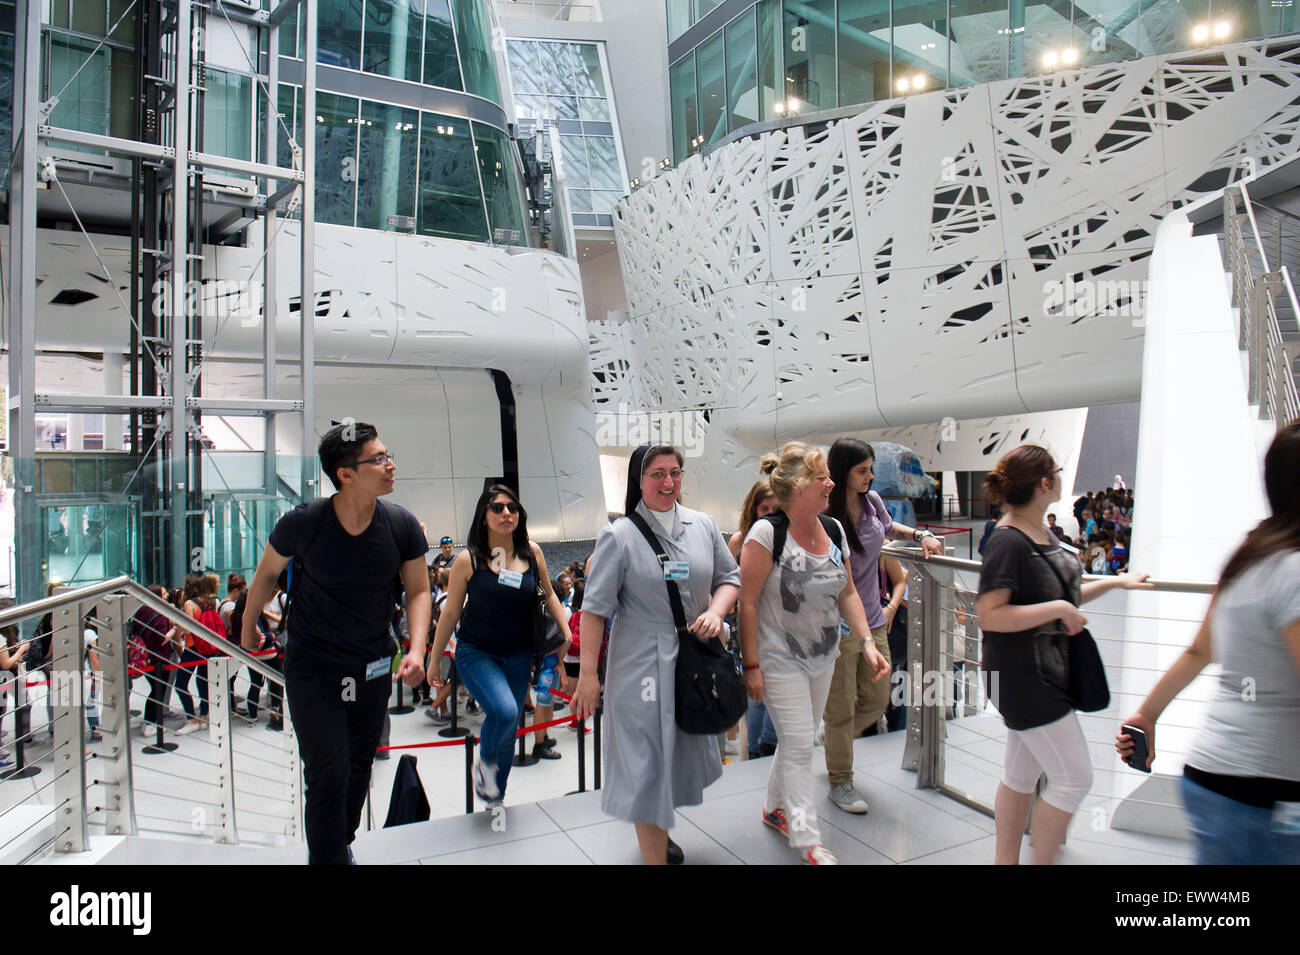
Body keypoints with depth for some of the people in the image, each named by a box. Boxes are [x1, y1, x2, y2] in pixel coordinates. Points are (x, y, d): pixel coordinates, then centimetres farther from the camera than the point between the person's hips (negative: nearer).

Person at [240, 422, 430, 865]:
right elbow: (266, 574, 1)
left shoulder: (402, 525, -13)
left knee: (359, 767, 19)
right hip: (311, 667, -3)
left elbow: (418, 590, -2)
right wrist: (248, 626, 16)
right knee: (328, 775, -5)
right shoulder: (303, 522, -19)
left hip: (374, 669, 3)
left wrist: (417, 649, -17)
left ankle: (342, 843, 43)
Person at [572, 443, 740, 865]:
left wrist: (715, 612, -8)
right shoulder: (619, 536, -9)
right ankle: (653, 853, 12)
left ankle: (660, 830, 43)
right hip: (641, 663, -5)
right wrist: (588, 672, -11)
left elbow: (729, 577, 13)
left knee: (685, 753, 18)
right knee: (647, 758, -2)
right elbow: (594, 608, -9)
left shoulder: (703, 526, 4)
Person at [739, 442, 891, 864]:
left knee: (797, 739, 19)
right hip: (781, 659, -6)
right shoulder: (766, 533, -18)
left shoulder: (834, 530, 1)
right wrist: (751, 665, -17)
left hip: (824, 656, 7)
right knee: (799, 746, -2)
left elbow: (848, 594, 9)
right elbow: (747, 602, -16)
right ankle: (808, 843, 12)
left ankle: (775, 808, 40)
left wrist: (867, 643, 0)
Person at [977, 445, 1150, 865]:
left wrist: (1114, 582, 20)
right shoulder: (1007, 541, -21)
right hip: (1022, 678, -10)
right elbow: (989, 615, -25)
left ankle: (1005, 860, 30)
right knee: (1074, 778, -1)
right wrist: (1058, 609, -23)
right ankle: (1042, 860, 16)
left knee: (1022, 774, 17)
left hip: (1046, 672, 10)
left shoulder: (1042, 534, 9)